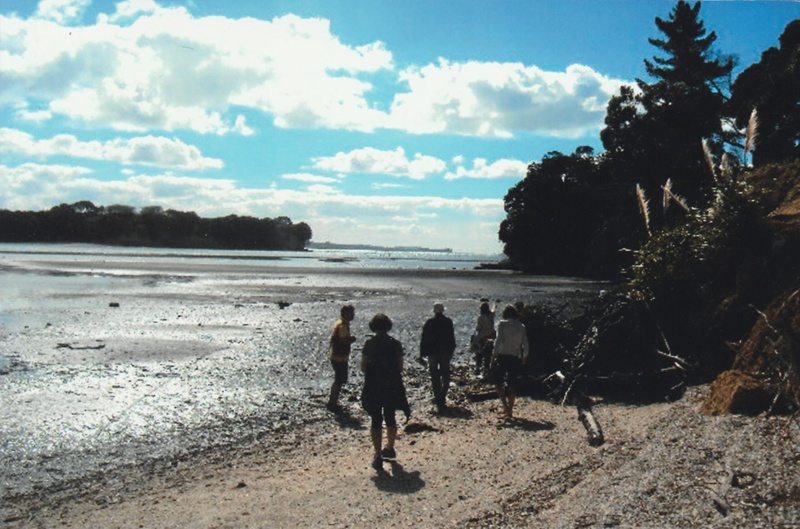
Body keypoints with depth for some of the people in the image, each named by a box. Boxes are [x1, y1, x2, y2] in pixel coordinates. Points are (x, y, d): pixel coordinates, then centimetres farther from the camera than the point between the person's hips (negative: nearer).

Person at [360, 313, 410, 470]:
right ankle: (390, 449, 35)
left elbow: (363, 367, -6)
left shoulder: (369, 344, -9)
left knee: (376, 421, 4)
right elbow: (400, 367, 2)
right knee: (390, 419, 19)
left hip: (373, 387, -3)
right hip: (393, 387, 3)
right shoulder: (396, 344, -3)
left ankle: (377, 456, 3)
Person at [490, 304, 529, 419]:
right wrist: (524, 358, 19)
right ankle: (510, 411, 12)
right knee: (512, 385, 10)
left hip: (503, 356, -4)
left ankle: (505, 406, -7)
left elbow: (499, 340, -12)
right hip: (516, 357, 4)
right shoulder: (521, 326, 7)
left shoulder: (502, 324, -3)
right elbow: (525, 344, 6)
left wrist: (494, 355, -9)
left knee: (498, 381, 8)